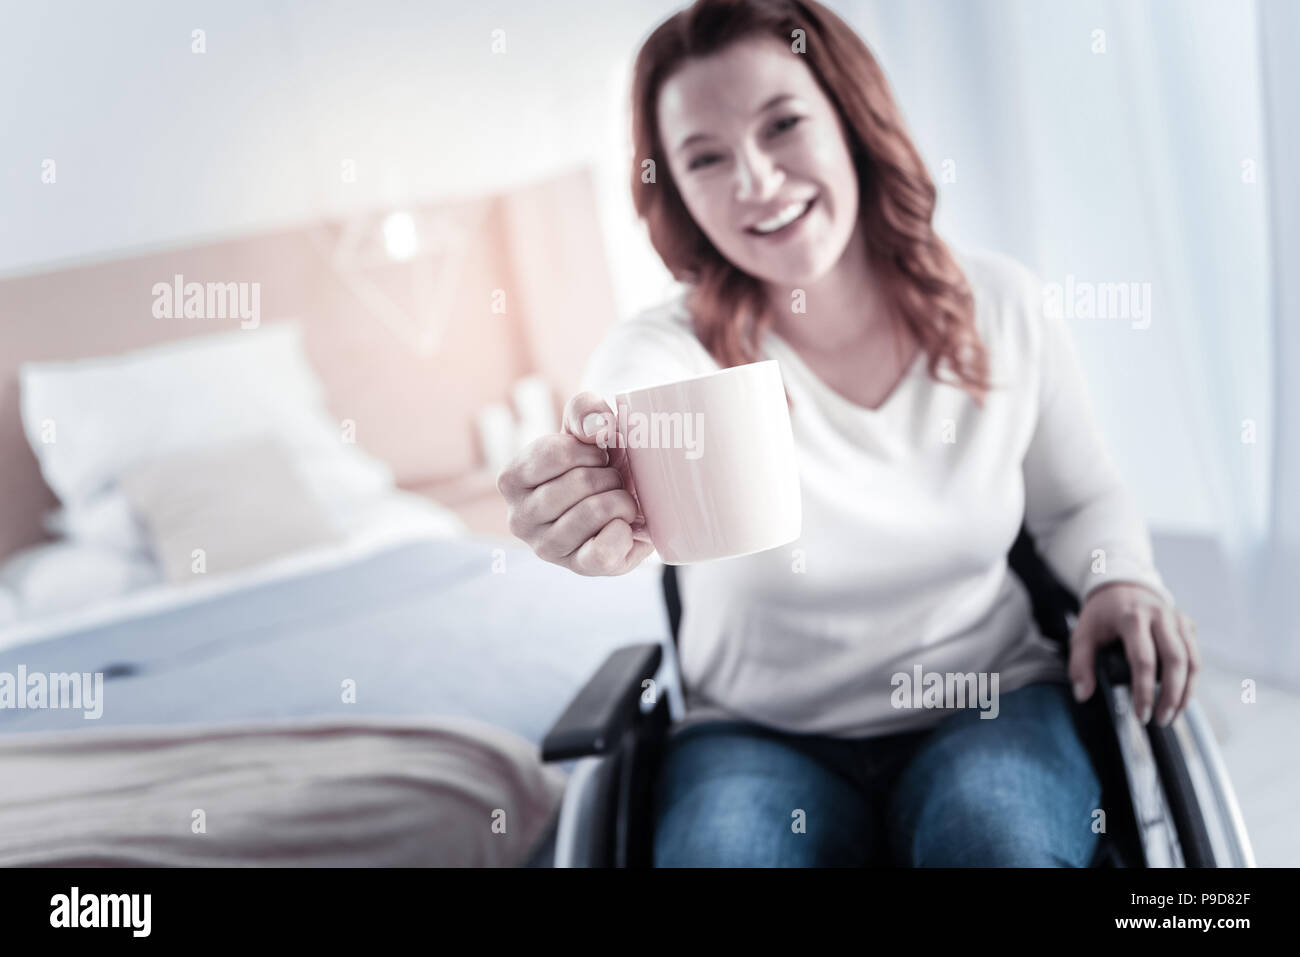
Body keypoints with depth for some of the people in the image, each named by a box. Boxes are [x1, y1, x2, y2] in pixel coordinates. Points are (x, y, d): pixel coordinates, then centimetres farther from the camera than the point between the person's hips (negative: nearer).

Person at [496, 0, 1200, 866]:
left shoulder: (1001, 306, -4)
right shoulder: (671, 349, -13)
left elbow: (1080, 500, 10)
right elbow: (617, 431, -38)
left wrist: (1121, 580, -11)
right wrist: (607, 512, -61)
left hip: (988, 704, 2)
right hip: (761, 734, -1)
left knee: (1000, 834, -30)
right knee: (722, 846, -31)